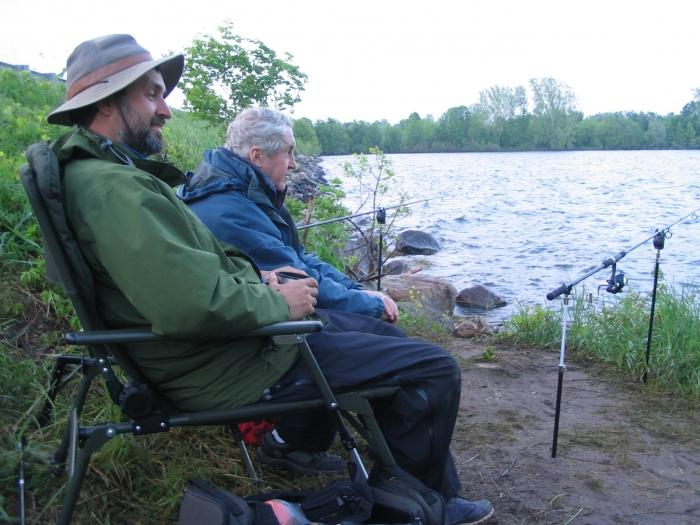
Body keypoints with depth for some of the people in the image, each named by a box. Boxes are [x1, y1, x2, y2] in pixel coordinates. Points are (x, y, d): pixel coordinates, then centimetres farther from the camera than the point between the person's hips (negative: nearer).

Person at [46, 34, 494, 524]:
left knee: (381, 331, 22)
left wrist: (256, 277, 4)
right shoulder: (113, 187, -24)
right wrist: (276, 303, -18)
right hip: (227, 366, -11)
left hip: (238, 333, 11)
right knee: (435, 370, -7)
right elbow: (192, 304, -35)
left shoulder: (113, 172, 12)